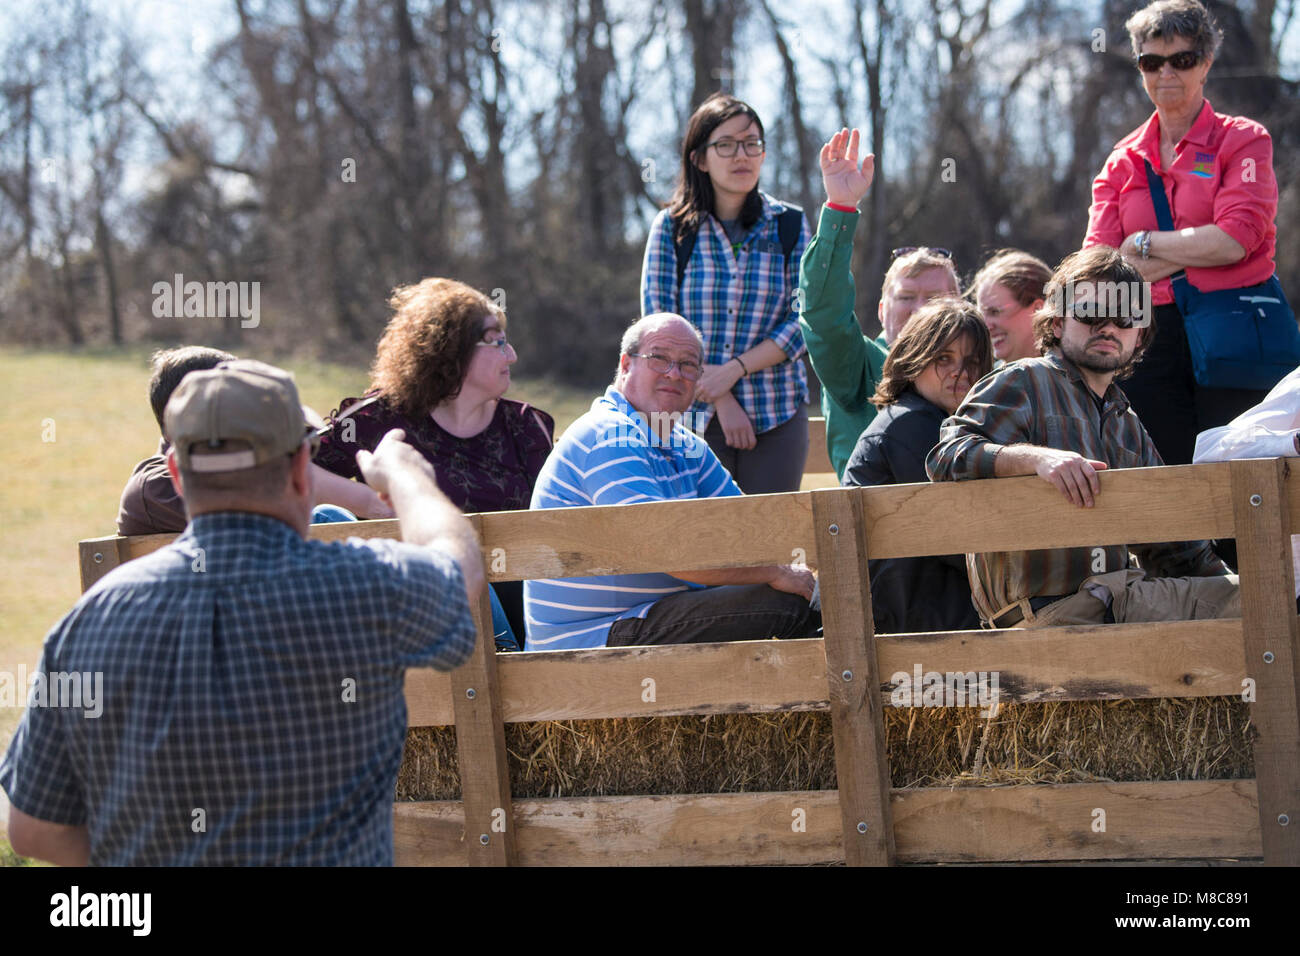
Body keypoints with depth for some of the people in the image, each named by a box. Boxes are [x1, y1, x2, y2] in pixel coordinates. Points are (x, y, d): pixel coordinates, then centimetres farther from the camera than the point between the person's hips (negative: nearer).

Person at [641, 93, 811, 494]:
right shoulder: (671, 227, 2)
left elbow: (804, 323, -1)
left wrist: (735, 369, -14)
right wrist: (721, 400, -10)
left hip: (777, 415, 1)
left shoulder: (789, 225, 5)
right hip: (695, 414, -1)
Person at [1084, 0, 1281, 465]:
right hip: (1151, 336, 3)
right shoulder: (1123, 161, 14)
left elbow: (1234, 241, -10)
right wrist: (1187, 255, -8)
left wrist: (1145, 243, -3)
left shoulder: (1243, 140, 4)